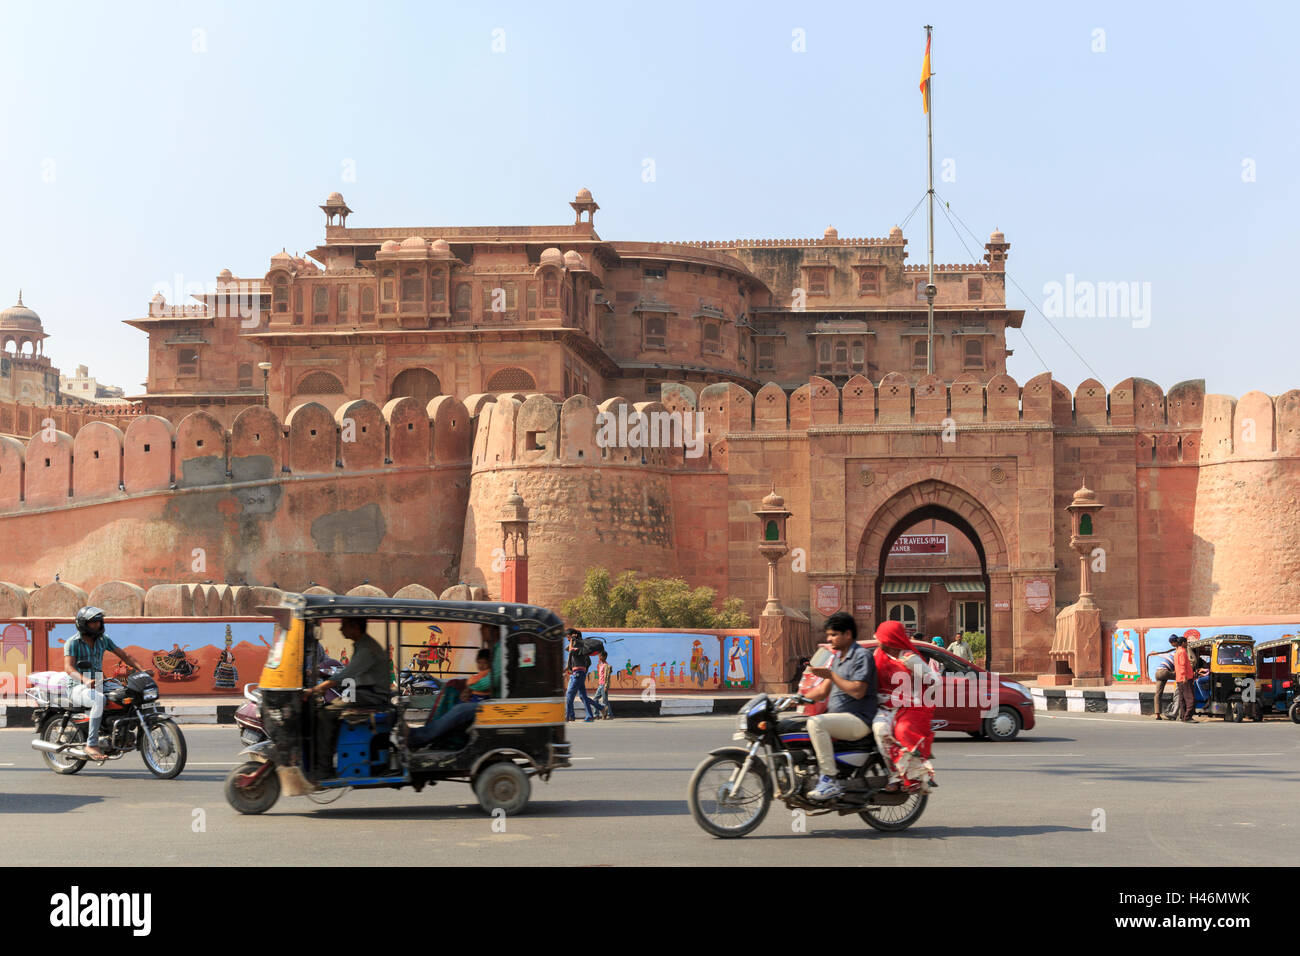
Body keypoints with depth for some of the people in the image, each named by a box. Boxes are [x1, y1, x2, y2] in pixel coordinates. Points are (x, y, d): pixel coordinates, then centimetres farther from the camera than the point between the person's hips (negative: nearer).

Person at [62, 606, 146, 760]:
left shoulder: (103, 639, 10)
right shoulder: (73, 642, -7)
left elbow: (123, 655, 10)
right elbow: (68, 667, -19)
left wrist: (142, 670, -5)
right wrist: (85, 680, -38)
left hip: (97, 686, 6)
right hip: (77, 688, -6)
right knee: (99, 700, -38)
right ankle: (91, 744, -36)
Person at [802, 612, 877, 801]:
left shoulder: (862, 656, -9)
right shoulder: (838, 657, 21)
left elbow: (858, 691, -20)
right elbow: (823, 691, 22)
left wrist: (831, 675, -18)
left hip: (858, 719, -10)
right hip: (838, 717, 10)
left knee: (816, 723, -33)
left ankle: (830, 780, -32)